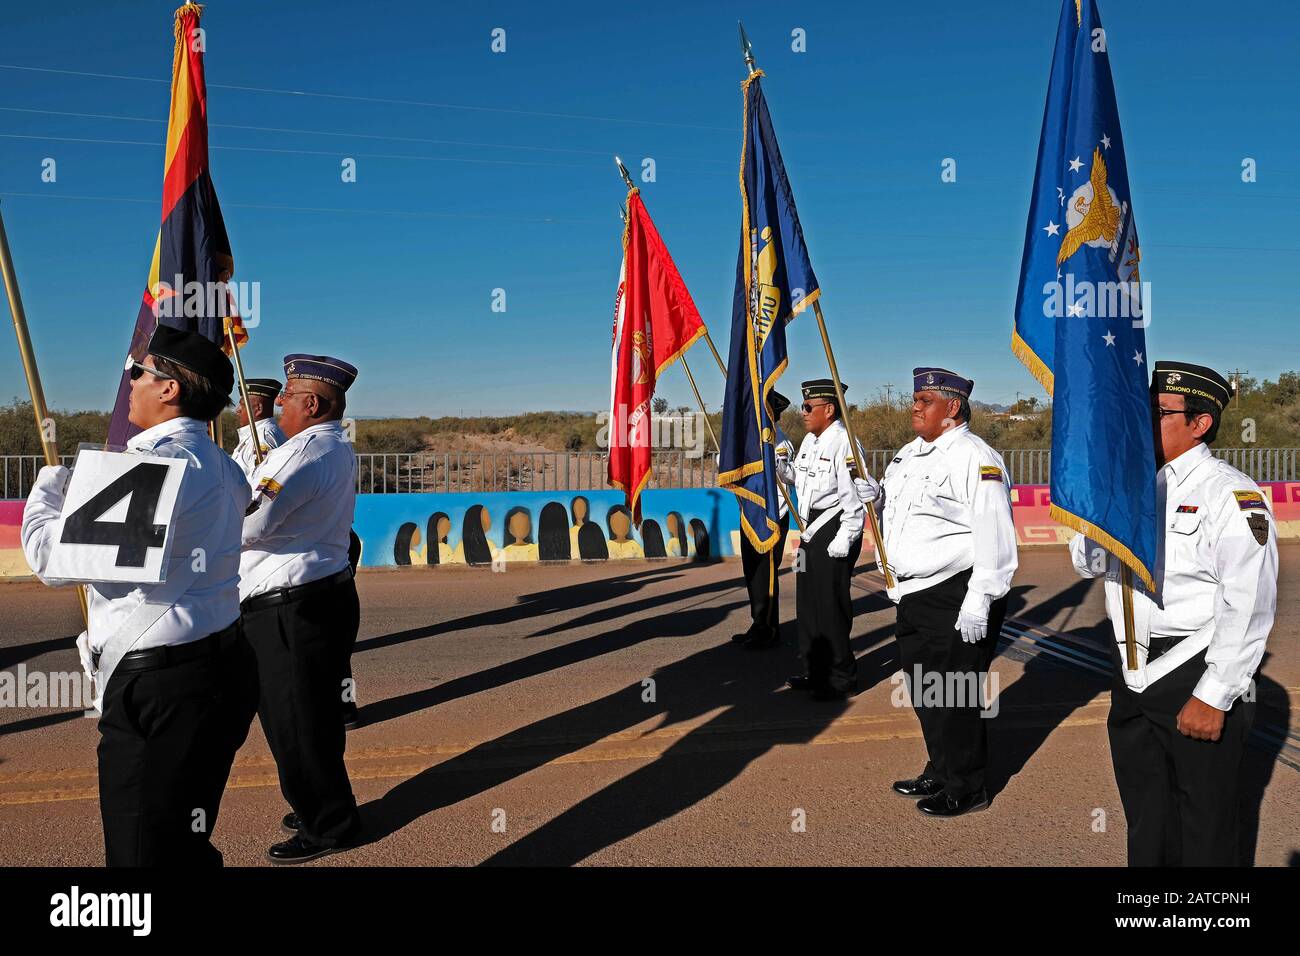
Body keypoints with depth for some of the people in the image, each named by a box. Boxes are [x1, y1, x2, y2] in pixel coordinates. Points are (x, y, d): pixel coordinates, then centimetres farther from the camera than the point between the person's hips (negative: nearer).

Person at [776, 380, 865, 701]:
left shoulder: (843, 442, -16)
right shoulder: (809, 441, 14)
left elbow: (854, 496, -19)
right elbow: (795, 476, 25)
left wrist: (844, 539, -21)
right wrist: (777, 458, 7)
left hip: (833, 531, -10)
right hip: (811, 530, 10)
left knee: (830, 606, -5)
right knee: (808, 604, 15)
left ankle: (841, 679, 8)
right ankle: (816, 671, 27)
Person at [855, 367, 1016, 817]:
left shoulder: (976, 458, -15)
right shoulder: (909, 454, 14)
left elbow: (994, 537, -21)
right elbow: (898, 516, 25)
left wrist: (979, 601, -24)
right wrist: (876, 499, 3)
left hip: (955, 599, -9)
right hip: (914, 595, 9)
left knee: (955, 695, 0)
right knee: (923, 691, 18)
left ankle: (966, 787, 17)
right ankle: (940, 771, 34)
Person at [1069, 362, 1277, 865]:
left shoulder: (1231, 495, -14)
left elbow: (1248, 607, -19)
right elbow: (1089, 562, 9)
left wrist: (1212, 698, -19)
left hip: (1195, 679, -7)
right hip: (1133, 675, 7)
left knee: (1204, 826, 8)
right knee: (1144, 813, 22)